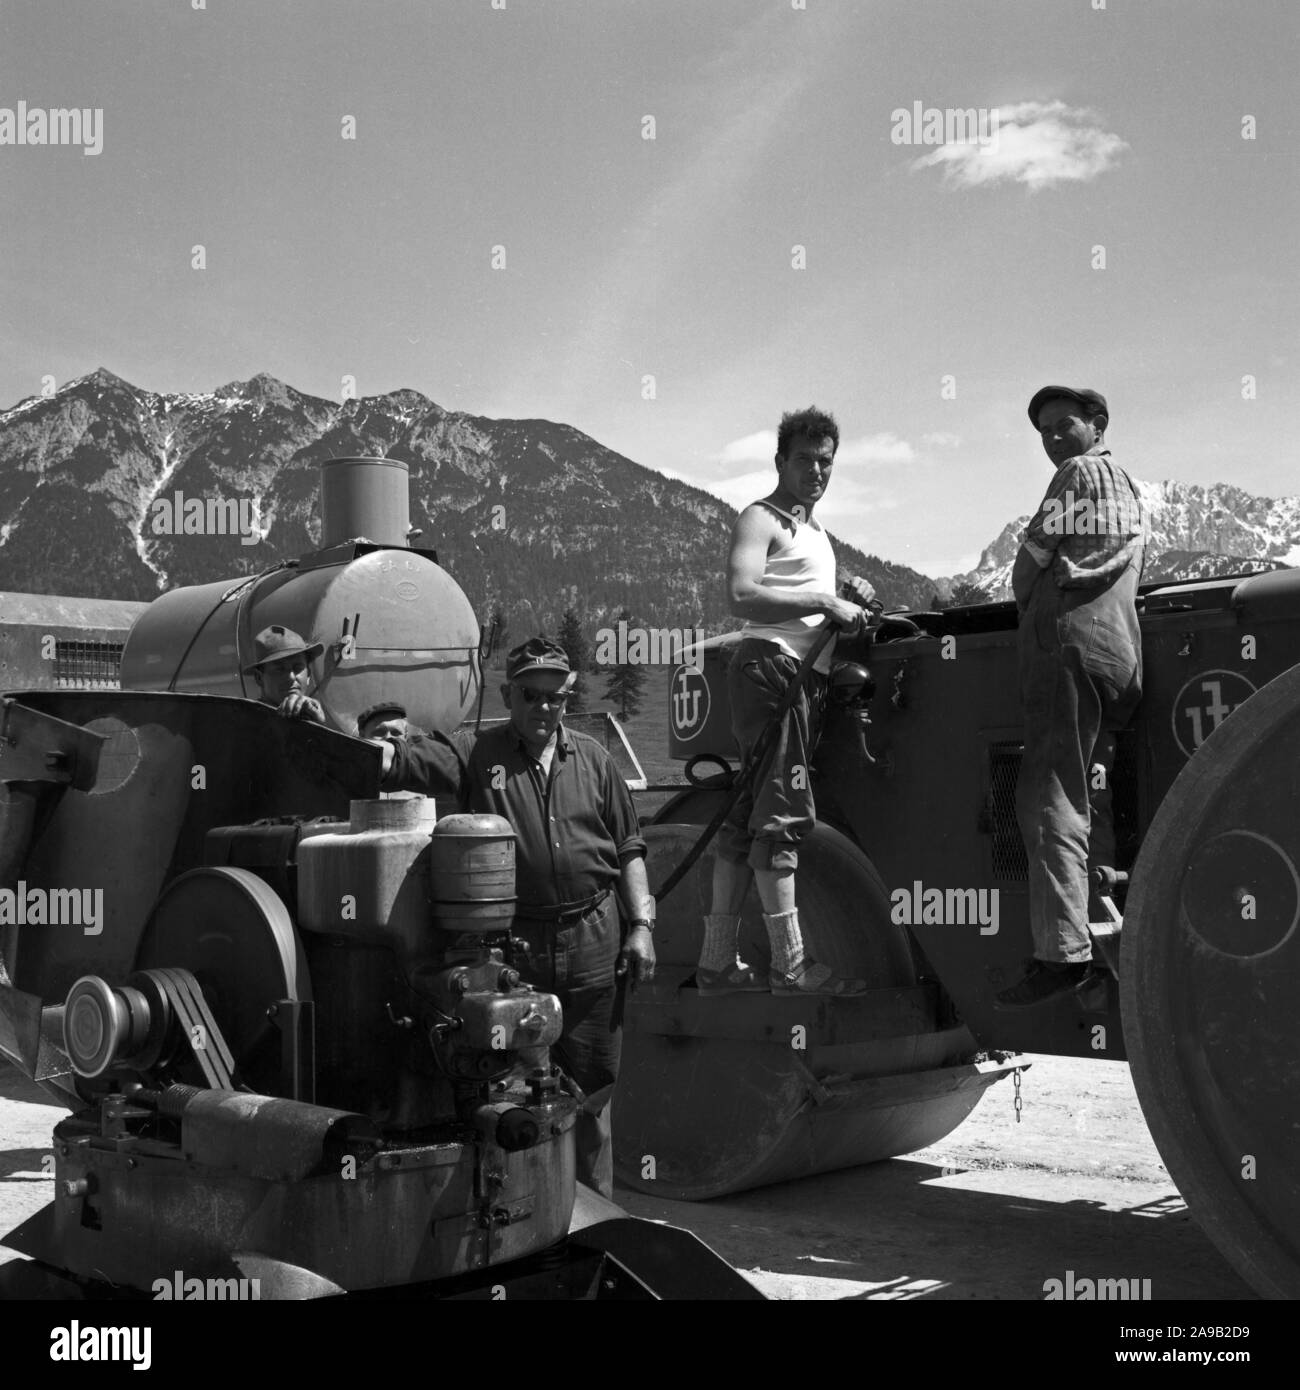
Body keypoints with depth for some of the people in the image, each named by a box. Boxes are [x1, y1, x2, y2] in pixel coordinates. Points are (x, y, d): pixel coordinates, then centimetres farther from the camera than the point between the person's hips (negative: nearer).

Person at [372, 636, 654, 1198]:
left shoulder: (593, 761, 11)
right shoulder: (475, 755, 1)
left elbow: (628, 851, 14)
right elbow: (395, 758, -13)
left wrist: (642, 925, 5)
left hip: (591, 945, 2)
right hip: (510, 945, -2)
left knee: (591, 1088, 10)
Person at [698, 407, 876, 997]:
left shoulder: (815, 530, 27)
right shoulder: (760, 518, -2)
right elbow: (742, 595, -18)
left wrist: (850, 598, 15)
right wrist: (824, 601, -16)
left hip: (806, 676, 9)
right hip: (770, 666, -9)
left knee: (747, 817, 7)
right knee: (783, 812, -12)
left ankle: (717, 961, 9)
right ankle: (791, 965, -12)